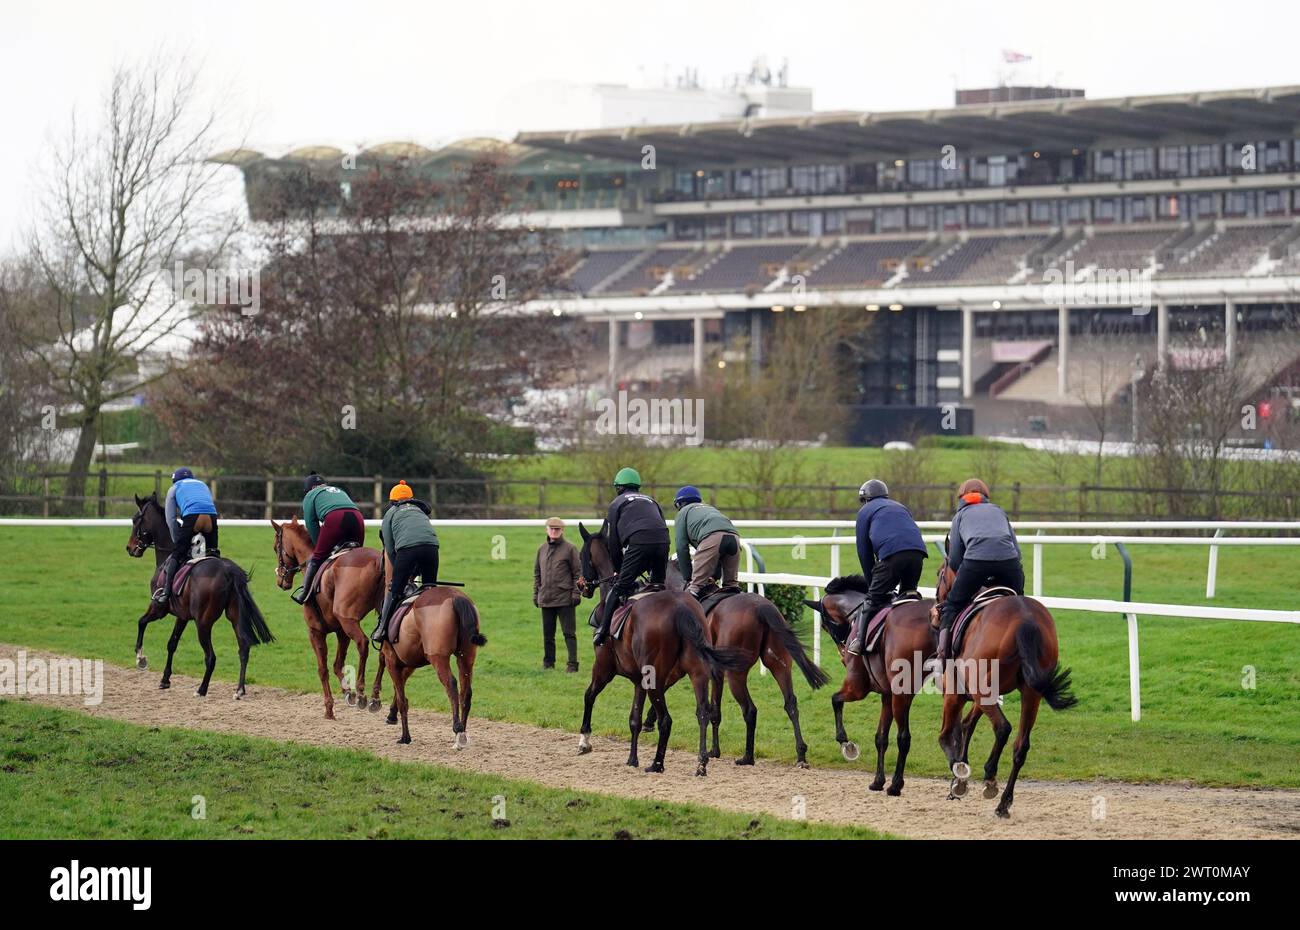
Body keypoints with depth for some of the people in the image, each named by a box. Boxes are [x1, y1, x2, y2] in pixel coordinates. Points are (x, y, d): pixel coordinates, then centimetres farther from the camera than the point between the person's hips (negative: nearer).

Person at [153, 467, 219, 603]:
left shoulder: (174, 489, 27)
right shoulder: (203, 485, 38)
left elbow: (170, 519, 21)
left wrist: (178, 541, 26)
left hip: (191, 516, -3)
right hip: (211, 515, 3)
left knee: (176, 555, 3)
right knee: (213, 554, 18)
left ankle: (166, 591, -7)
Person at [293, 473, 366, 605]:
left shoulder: (310, 495, 26)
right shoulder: (340, 491, 41)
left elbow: (311, 525, 18)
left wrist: (320, 545, 24)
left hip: (334, 518, -5)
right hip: (357, 518, 5)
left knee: (316, 558, 4)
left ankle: (304, 595, 4)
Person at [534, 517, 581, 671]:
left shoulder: (570, 548, -4)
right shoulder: (542, 549, 12)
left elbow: (578, 572, -5)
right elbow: (537, 573, 17)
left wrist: (576, 593, -11)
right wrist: (535, 594, 11)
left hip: (565, 599, -5)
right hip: (546, 599, 5)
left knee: (569, 633, -3)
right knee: (547, 634, 12)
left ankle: (572, 663, -2)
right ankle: (548, 662, 20)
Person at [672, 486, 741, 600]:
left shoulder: (683, 512, 27)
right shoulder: (711, 508, 43)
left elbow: (682, 548, 18)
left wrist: (688, 578, 22)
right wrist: (714, 576, 36)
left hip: (711, 538, -5)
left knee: (696, 585, -5)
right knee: (730, 585, 19)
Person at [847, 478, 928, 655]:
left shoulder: (865, 512, 21)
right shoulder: (901, 508, 36)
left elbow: (864, 552, 17)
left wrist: (872, 580, 24)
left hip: (891, 554, -4)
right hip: (918, 550, 5)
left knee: (875, 597, 2)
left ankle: (860, 642, -2)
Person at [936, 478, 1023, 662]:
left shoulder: (961, 515, 27)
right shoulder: (999, 511, 33)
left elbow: (954, 560, 15)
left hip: (976, 558, -2)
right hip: (1009, 558, 2)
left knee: (952, 606, 14)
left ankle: (941, 655, 0)